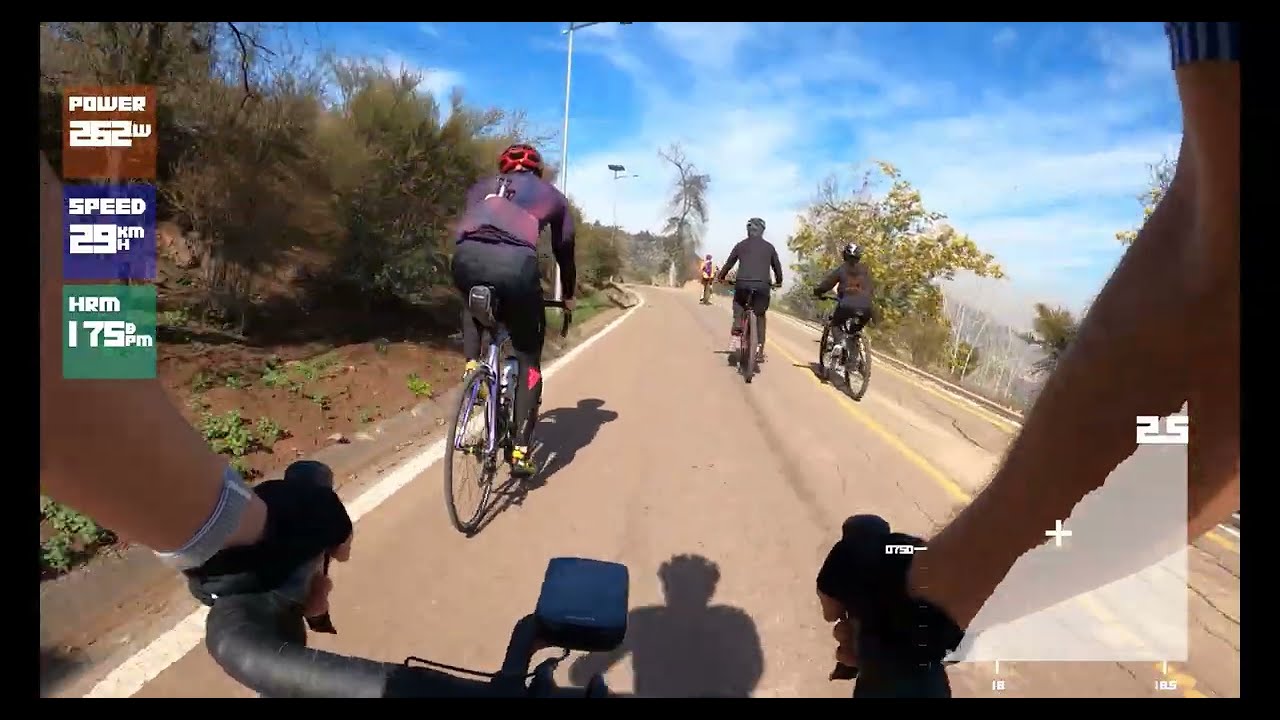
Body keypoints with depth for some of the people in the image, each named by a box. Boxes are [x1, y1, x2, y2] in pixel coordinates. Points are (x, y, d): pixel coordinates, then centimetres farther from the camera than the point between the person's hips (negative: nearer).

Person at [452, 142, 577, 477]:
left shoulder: (481, 187, 37)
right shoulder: (550, 193, 33)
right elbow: (564, 249, 38)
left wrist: (476, 281, 56)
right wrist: (568, 296, 53)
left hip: (466, 258, 2)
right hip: (515, 262, -2)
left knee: (472, 308, 41)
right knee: (528, 359, 15)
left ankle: (471, 365, 20)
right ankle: (521, 451, 13)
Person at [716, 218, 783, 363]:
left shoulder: (741, 245, 12)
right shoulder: (769, 246, 14)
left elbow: (729, 263, 15)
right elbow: (777, 266, 20)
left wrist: (720, 277, 30)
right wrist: (779, 281, 37)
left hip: (742, 284, 0)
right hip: (762, 286, 0)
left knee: (739, 307, 26)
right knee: (760, 316, 15)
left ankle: (736, 334, 3)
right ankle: (759, 350, 8)